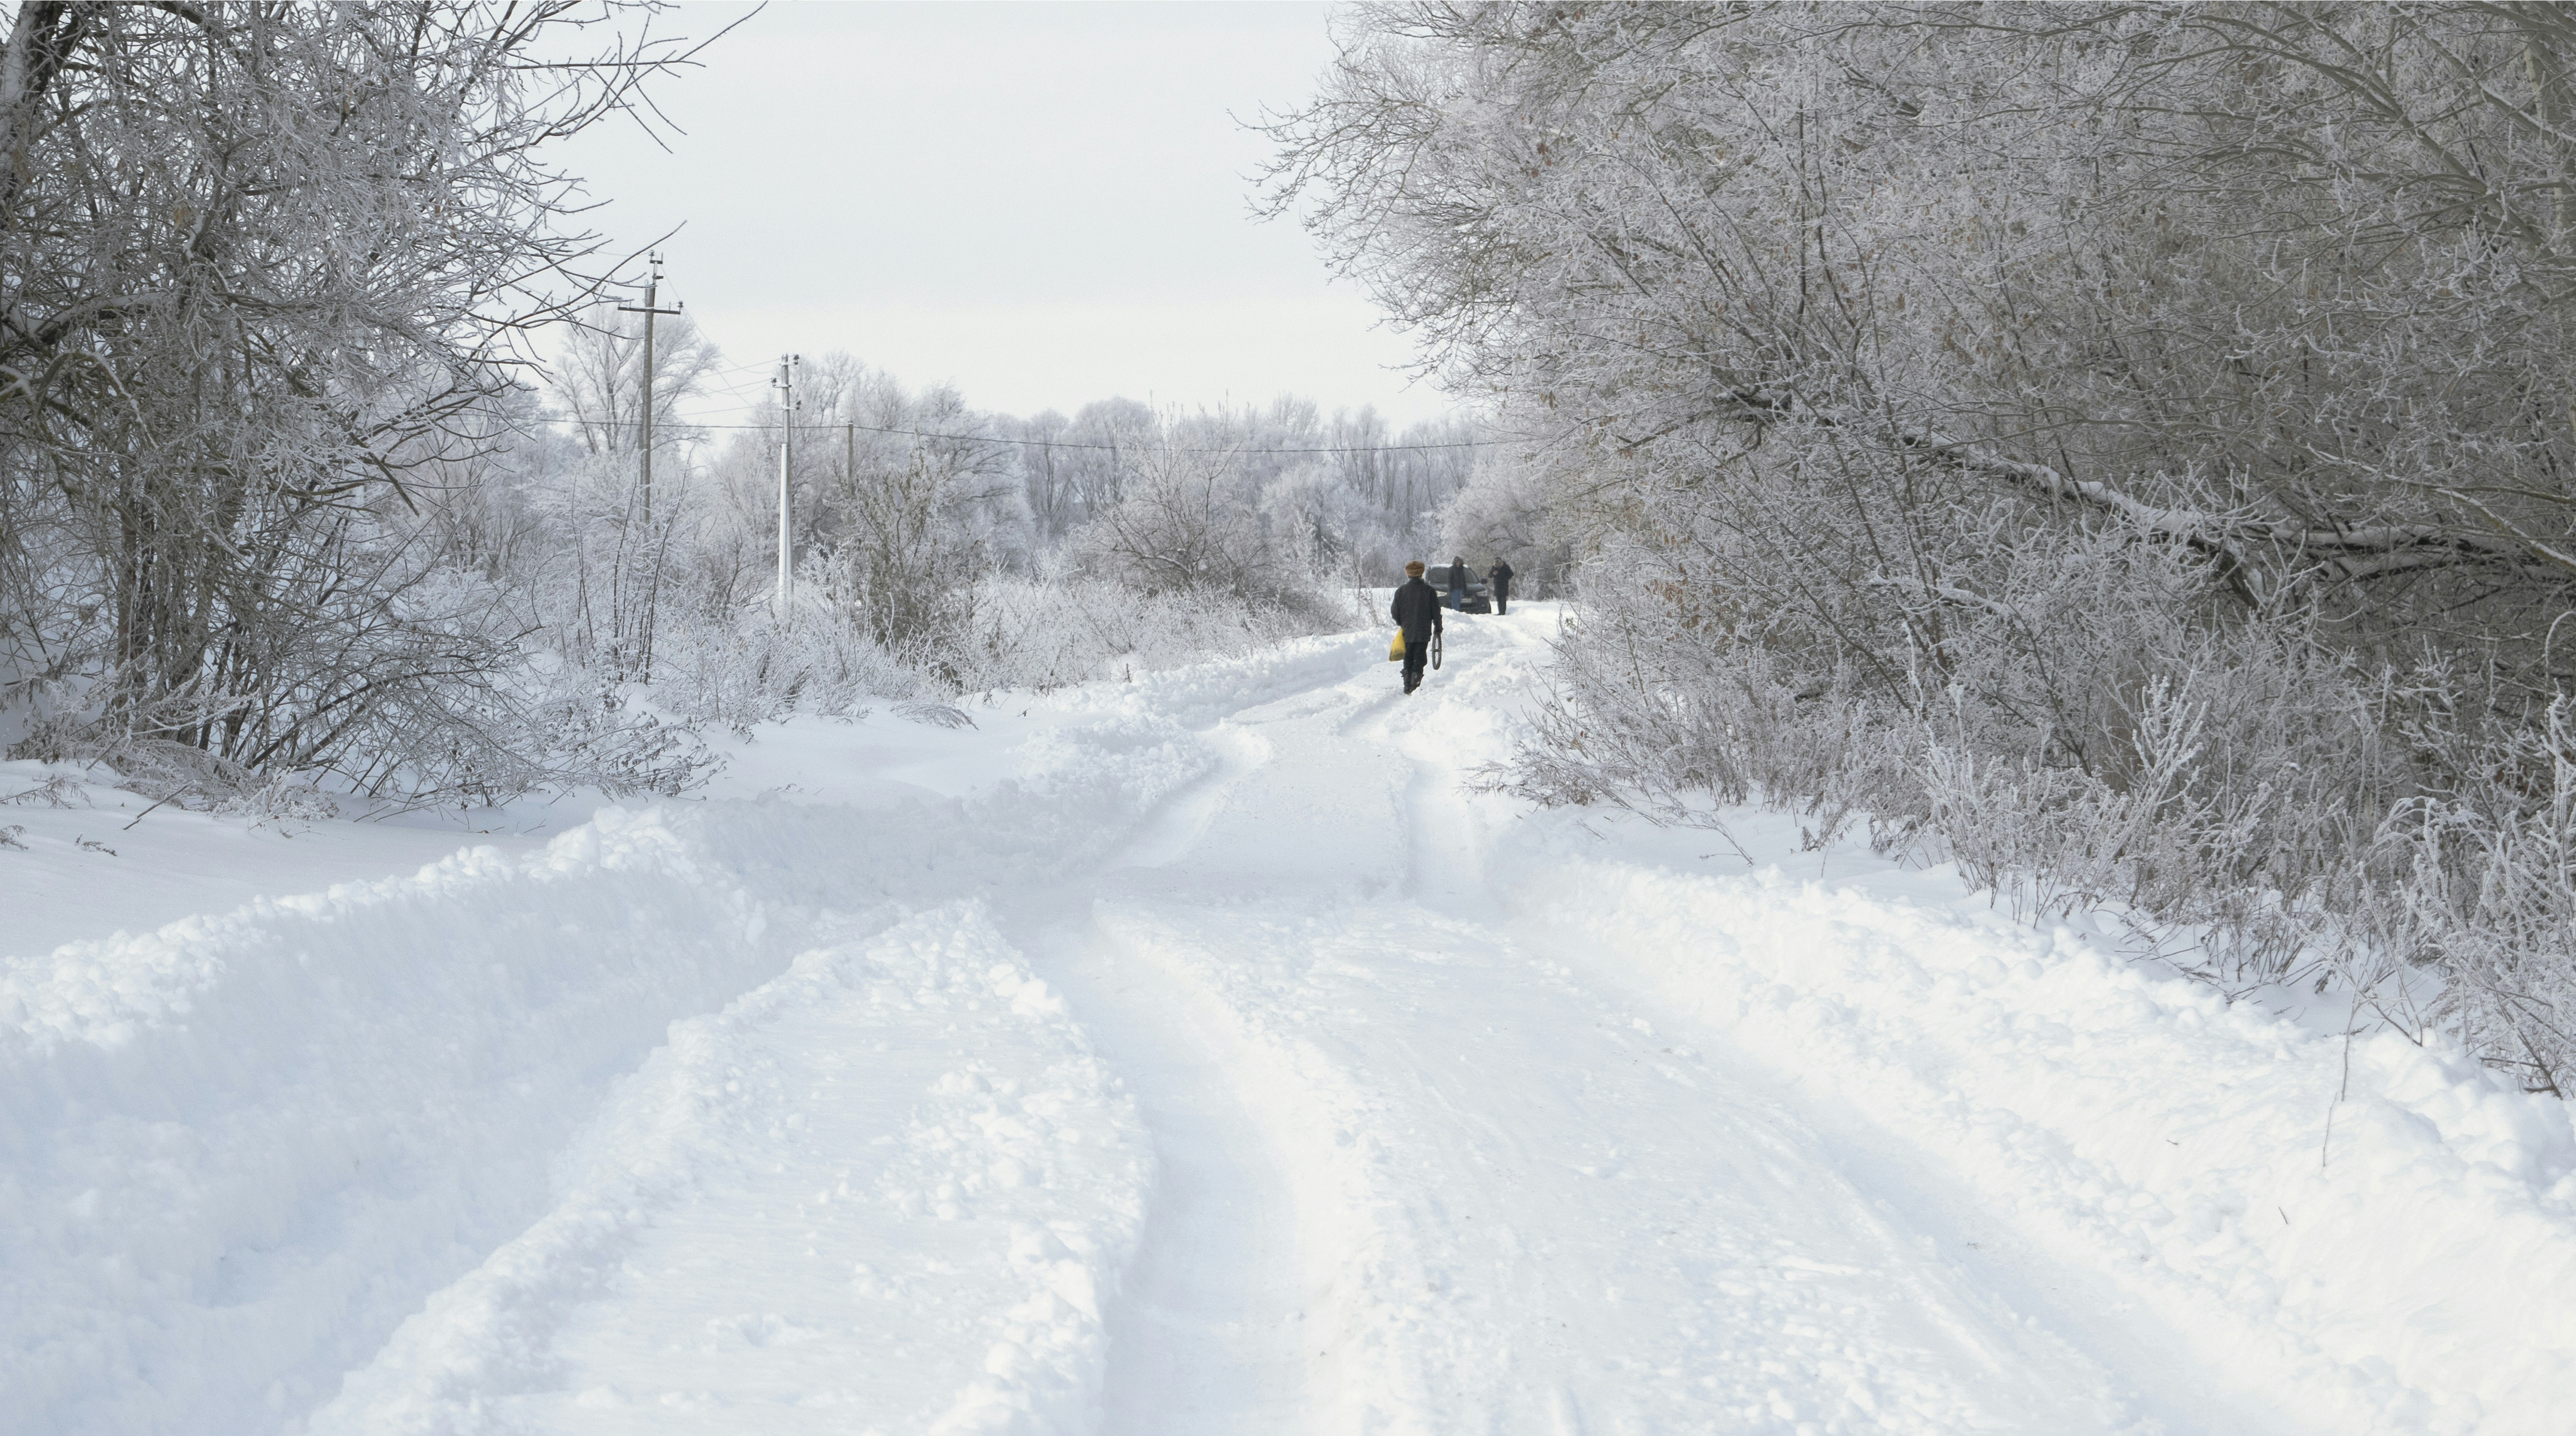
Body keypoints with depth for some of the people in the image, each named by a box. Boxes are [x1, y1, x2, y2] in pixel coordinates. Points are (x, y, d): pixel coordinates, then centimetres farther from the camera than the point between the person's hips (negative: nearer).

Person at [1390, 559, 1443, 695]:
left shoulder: (1401, 591, -3)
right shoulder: (1429, 591, -7)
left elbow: (1395, 613, 3)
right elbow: (1436, 612, -3)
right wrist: (1438, 627, 11)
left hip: (1407, 631, 2)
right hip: (1423, 632, -2)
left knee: (1408, 658, 13)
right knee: (1420, 657, 2)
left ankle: (1407, 685, 11)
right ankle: (1415, 684, -9)